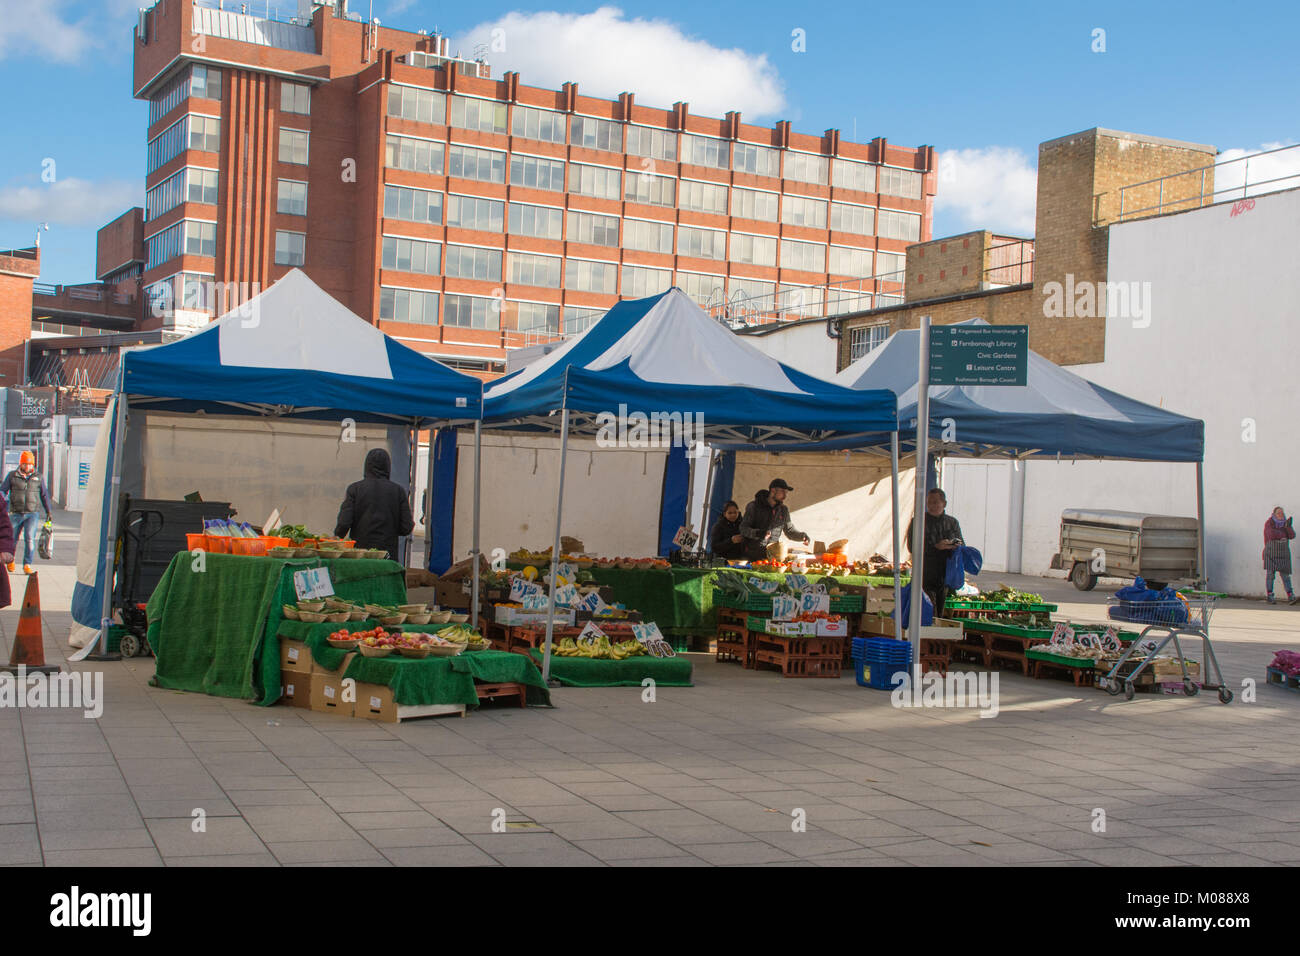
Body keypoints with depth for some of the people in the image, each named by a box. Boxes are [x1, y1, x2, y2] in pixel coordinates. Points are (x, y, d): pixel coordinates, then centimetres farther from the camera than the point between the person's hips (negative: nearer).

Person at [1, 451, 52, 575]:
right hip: (15, 513, 0)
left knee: (30, 539, -13)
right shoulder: (12, 476, 5)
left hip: (33, 513, 0)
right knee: (11, 539, 9)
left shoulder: (38, 478, 9)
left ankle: (27, 565, -8)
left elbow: (44, 495, 17)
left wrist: (48, 511, 17)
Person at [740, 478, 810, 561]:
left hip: (773, 555, 3)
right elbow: (743, 529, -5)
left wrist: (802, 536, 2)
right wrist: (758, 533, -24)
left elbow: (790, 531, 22)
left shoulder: (783, 510, 13)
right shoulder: (753, 506, 0)